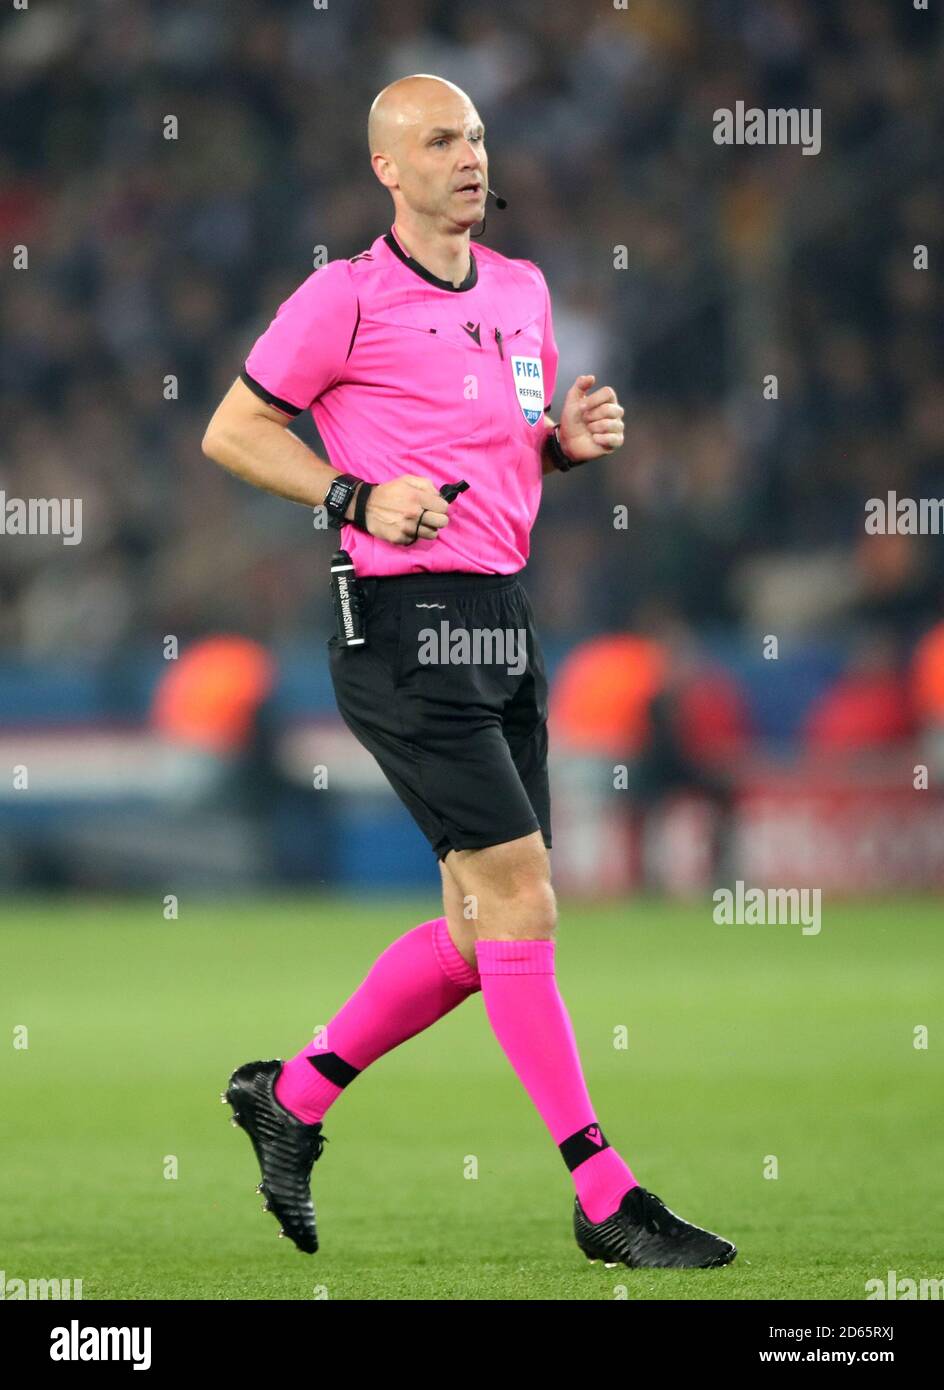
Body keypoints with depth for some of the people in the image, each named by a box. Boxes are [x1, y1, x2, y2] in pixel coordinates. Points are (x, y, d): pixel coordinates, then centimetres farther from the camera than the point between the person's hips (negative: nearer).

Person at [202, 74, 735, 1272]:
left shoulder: (521, 291, 14)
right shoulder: (349, 297, -7)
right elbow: (232, 430, -2)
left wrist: (573, 439, 5)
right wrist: (356, 497, -12)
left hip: (503, 622, 8)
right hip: (408, 624, -8)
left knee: (485, 928, 9)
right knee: (520, 908, -10)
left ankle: (292, 1097, 26)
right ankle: (603, 1197, -7)